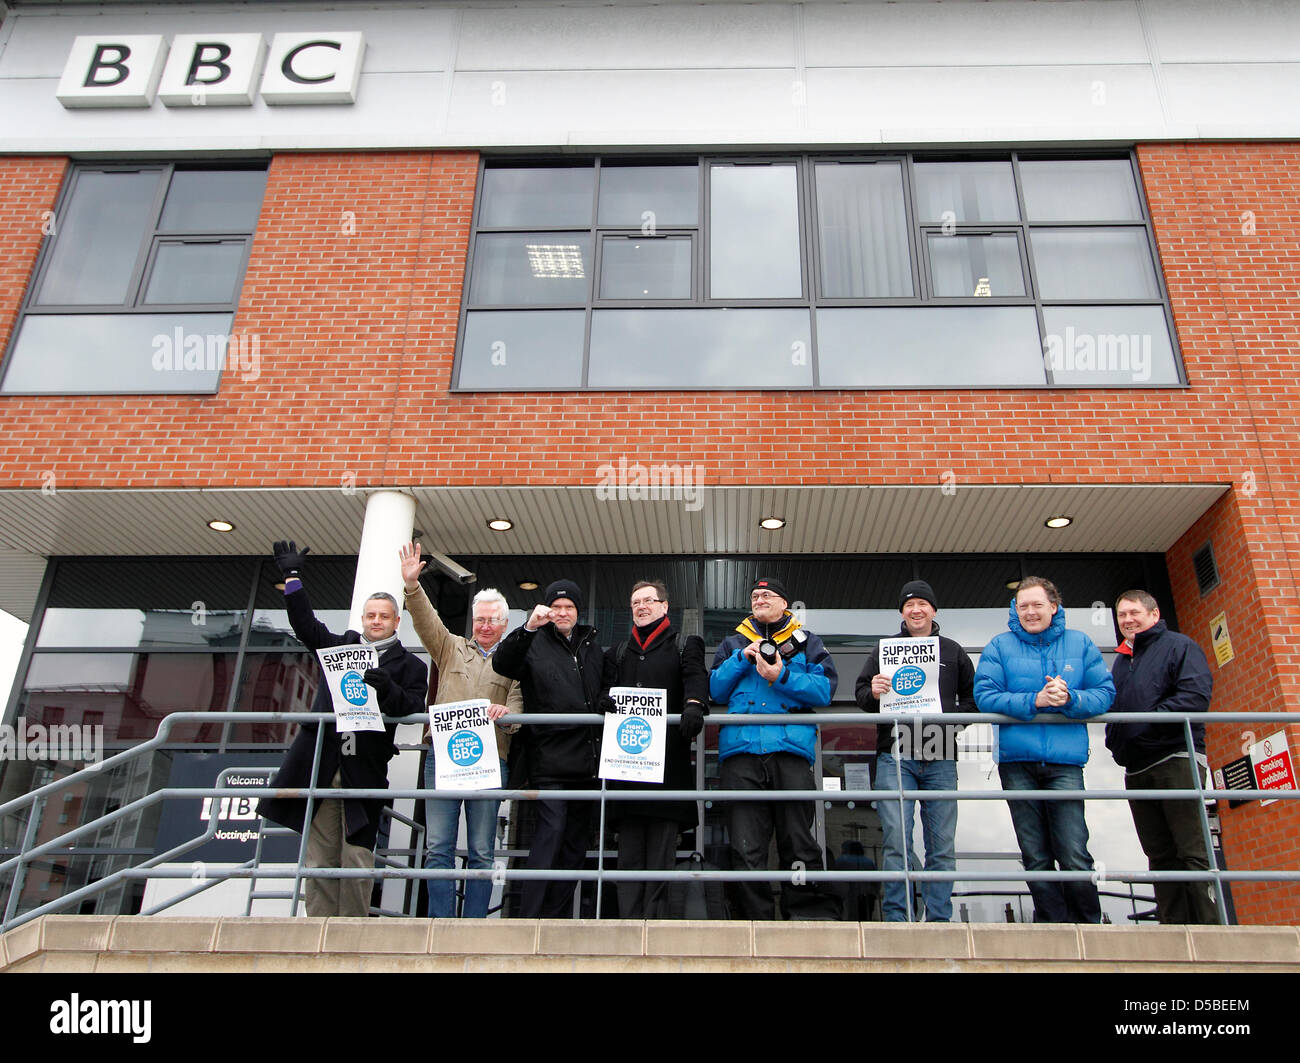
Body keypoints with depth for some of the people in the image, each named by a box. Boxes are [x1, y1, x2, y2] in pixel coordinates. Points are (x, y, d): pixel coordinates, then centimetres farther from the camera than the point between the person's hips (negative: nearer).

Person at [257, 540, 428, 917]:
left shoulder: (409, 665, 7)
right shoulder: (340, 646, 17)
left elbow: (413, 710, -4)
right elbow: (306, 625, 15)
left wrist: (388, 689, -23)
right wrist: (292, 576, 11)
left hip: (365, 771, -3)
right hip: (321, 765, 3)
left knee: (356, 860, -3)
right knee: (319, 860, 5)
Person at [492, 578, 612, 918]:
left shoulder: (592, 647, 19)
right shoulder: (535, 643, 3)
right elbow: (502, 664, -17)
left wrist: (605, 704, 7)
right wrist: (528, 628, -29)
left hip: (587, 759, 6)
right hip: (550, 759, -5)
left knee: (577, 839, 9)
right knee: (551, 830, -13)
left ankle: (558, 916, 18)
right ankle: (529, 915, -6)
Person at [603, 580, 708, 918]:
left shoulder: (685, 645, 14)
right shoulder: (619, 652, 26)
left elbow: (695, 678, -4)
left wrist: (693, 704, -25)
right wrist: (606, 703, -7)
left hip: (667, 755, -3)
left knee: (661, 843, -4)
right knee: (629, 846, 1)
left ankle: (655, 917, -1)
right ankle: (629, 920, 2)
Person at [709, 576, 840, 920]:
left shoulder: (805, 642, 18)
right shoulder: (733, 644, 25)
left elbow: (825, 688, 3)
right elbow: (715, 690, 12)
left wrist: (782, 677, -8)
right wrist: (743, 658, 1)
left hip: (790, 749, -2)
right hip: (740, 751, 2)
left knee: (799, 842, -5)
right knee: (746, 847, -1)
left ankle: (815, 917, 3)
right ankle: (757, 919, 7)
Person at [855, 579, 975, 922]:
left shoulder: (953, 651, 16)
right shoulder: (885, 649, 13)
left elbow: (973, 697, 17)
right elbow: (860, 692, 13)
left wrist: (953, 718, -2)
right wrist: (873, 693, -10)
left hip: (940, 759, 2)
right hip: (895, 756, -1)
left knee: (942, 846, 4)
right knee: (897, 841, -7)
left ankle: (939, 920, 12)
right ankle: (895, 920, 0)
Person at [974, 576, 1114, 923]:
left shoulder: (1080, 644, 11)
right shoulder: (1000, 646, 6)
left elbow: (1105, 693, 6)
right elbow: (984, 696, -4)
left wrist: (1069, 699, -13)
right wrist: (1035, 701, -14)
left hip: (1065, 760, 0)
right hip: (1017, 760, 0)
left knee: (1075, 856, -8)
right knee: (1036, 857, 6)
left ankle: (1088, 926, 11)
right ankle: (1052, 925, 18)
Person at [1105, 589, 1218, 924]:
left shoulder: (1178, 645, 1)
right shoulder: (1121, 660, 23)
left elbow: (1197, 694, -13)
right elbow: (1110, 706, 26)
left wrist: (1149, 721, -18)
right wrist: (1114, 738, 7)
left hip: (1176, 759, -7)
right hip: (1137, 769, 7)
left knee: (1193, 852, -8)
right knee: (1160, 856, 8)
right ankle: (1173, 926, 12)